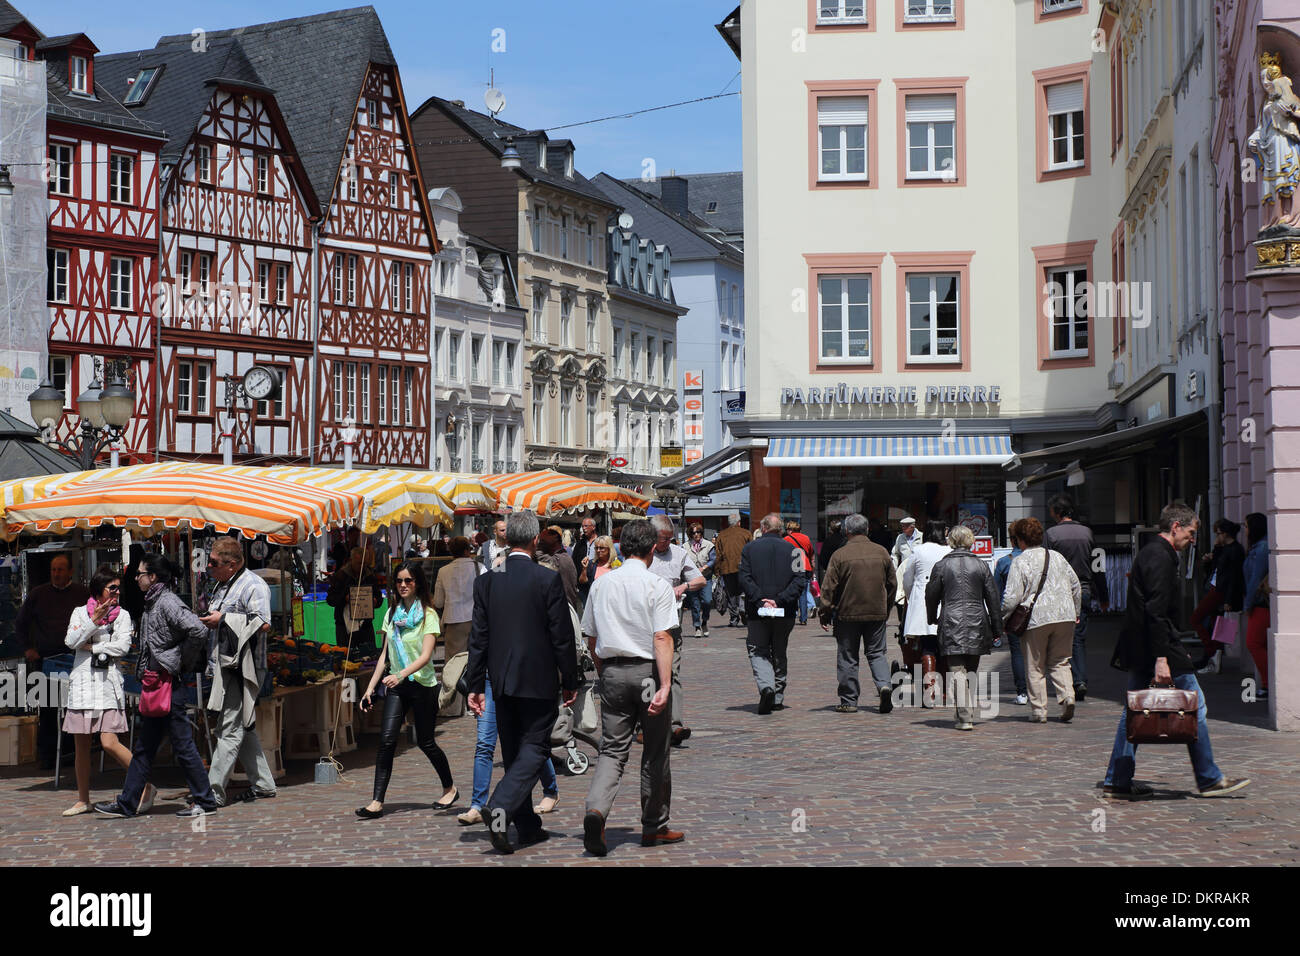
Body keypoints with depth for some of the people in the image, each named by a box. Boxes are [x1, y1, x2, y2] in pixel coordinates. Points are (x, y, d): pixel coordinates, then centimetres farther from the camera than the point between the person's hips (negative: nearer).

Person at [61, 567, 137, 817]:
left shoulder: (122, 615, 7)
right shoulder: (80, 612, 11)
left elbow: (123, 646, -7)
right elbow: (71, 641, -3)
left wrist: (91, 647, -5)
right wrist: (94, 620, -9)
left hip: (108, 681, -3)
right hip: (82, 681, 3)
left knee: (109, 743, -13)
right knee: (81, 745, 6)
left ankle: (146, 786, -3)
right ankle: (83, 800, 16)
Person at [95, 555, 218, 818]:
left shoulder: (167, 602, -15)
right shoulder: (152, 603, 14)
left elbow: (198, 631, -28)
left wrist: (184, 662, -16)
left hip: (170, 682, -10)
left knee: (182, 744, -3)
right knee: (144, 746, 12)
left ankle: (205, 801, 6)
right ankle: (127, 803, 17)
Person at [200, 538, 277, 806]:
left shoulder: (253, 586, -12)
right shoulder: (223, 585, 17)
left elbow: (263, 623, -23)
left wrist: (223, 619, -18)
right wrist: (210, 618, 12)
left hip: (243, 666, -10)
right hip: (226, 664, 10)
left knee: (232, 728, -9)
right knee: (243, 727, 13)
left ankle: (213, 792, -11)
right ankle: (263, 784, 21)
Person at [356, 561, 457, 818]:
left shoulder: (427, 614, -7)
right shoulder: (393, 612, 9)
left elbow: (426, 655, -18)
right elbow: (385, 654, 14)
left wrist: (401, 674, -33)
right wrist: (371, 687, 8)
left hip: (422, 684, -4)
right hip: (396, 685, 4)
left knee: (425, 742, 5)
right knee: (387, 739, -11)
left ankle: (450, 789, 28)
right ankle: (377, 802, -14)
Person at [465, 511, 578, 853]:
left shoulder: (486, 580, 0)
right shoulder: (548, 580, -11)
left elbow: (478, 637, 2)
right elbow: (562, 636, -8)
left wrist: (474, 685, 7)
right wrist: (570, 682, 2)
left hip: (501, 681, 4)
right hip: (538, 681, -4)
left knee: (514, 753, 13)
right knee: (534, 749, 1)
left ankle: (528, 827, 18)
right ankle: (500, 808, -20)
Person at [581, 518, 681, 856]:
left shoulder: (601, 584, 6)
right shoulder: (657, 585, -8)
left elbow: (591, 641, 12)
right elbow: (662, 638, -17)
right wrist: (665, 685, -20)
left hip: (613, 672, 4)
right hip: (647, 670, -3)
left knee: (612, 749, 3)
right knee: (655, 753, 9)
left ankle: (596, 808, -23)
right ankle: (654, 827, 19)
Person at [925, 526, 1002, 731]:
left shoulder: (941, 566, 0)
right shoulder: (981, 566, 4)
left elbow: (931, 595, 7)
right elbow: (992, 598, 6)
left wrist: (933, 619, 24)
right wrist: (996, 628, 12)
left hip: (951, 624, -2)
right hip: (976, 624, 2)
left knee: (958, 672, -5)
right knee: (972, 671, 14)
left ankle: (965, 718, -14)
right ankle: (969, 714, 21)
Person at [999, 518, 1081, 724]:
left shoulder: (1019, 562, -5)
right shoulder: (1057, 557, 13)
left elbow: (1012, 597, -10)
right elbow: (1076, 586, 18)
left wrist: (1003, 620, 2)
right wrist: (1075, 613, 29)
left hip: (1036, 619, -4)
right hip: (1064, 617, 4)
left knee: (1035, 667, 5)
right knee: (1060, 662, 14)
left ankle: (1038, 710, 5)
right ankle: (1067, 695, -7)